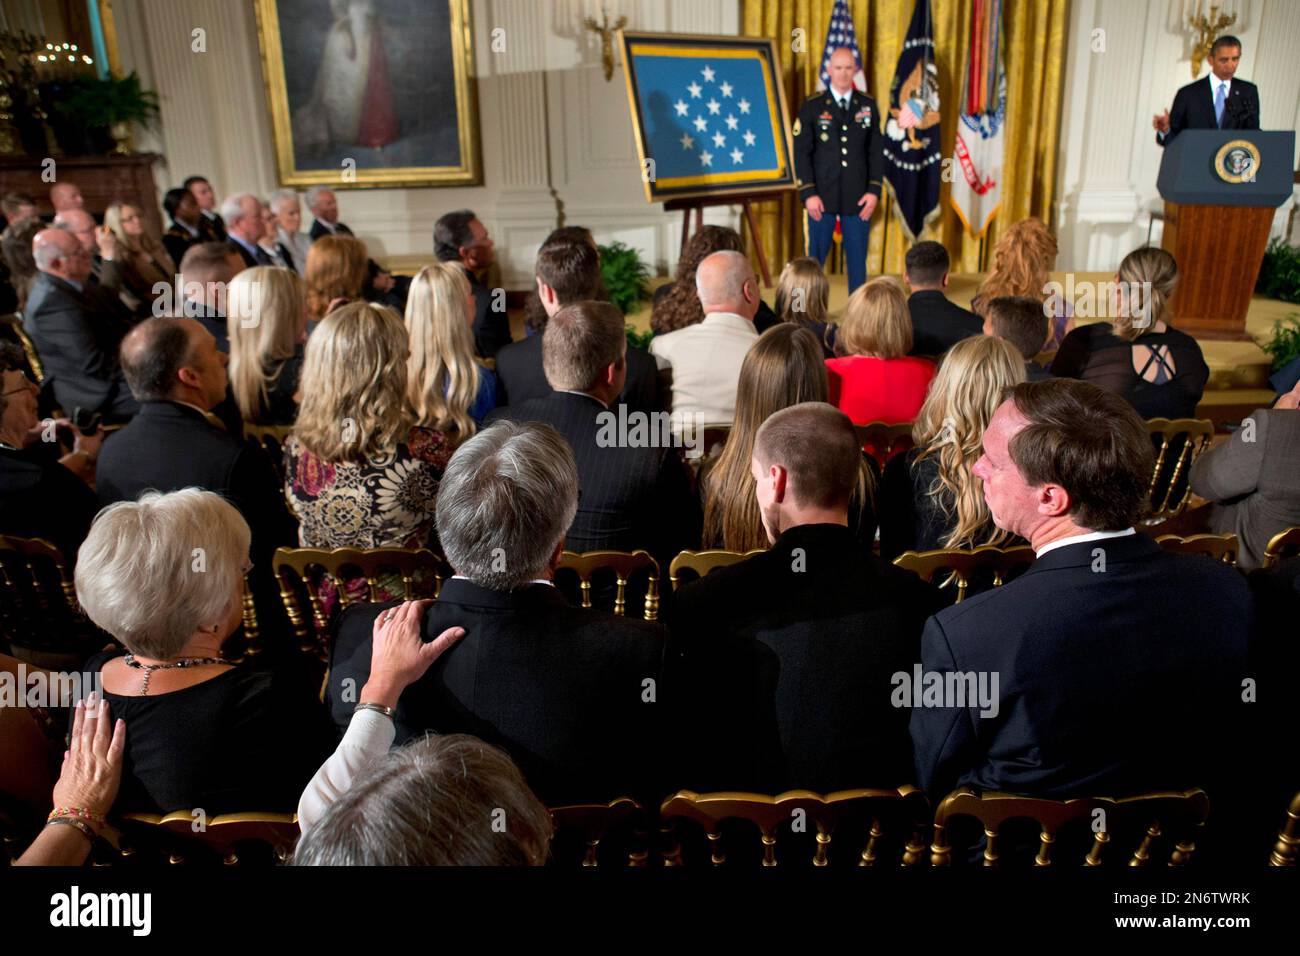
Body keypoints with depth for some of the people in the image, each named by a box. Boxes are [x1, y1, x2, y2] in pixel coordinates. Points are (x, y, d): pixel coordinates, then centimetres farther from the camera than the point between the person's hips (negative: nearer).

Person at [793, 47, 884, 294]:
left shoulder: (868, 105, 7)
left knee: (858, 260, 5)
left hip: (858, 197, 2)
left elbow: (876, 151, 7)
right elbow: (802, 153, -3)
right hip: (822, 196, -2)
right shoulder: (812, 106, 0)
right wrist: (808, 194, -11)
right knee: (815, 259, 3)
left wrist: (874, 190, -3)